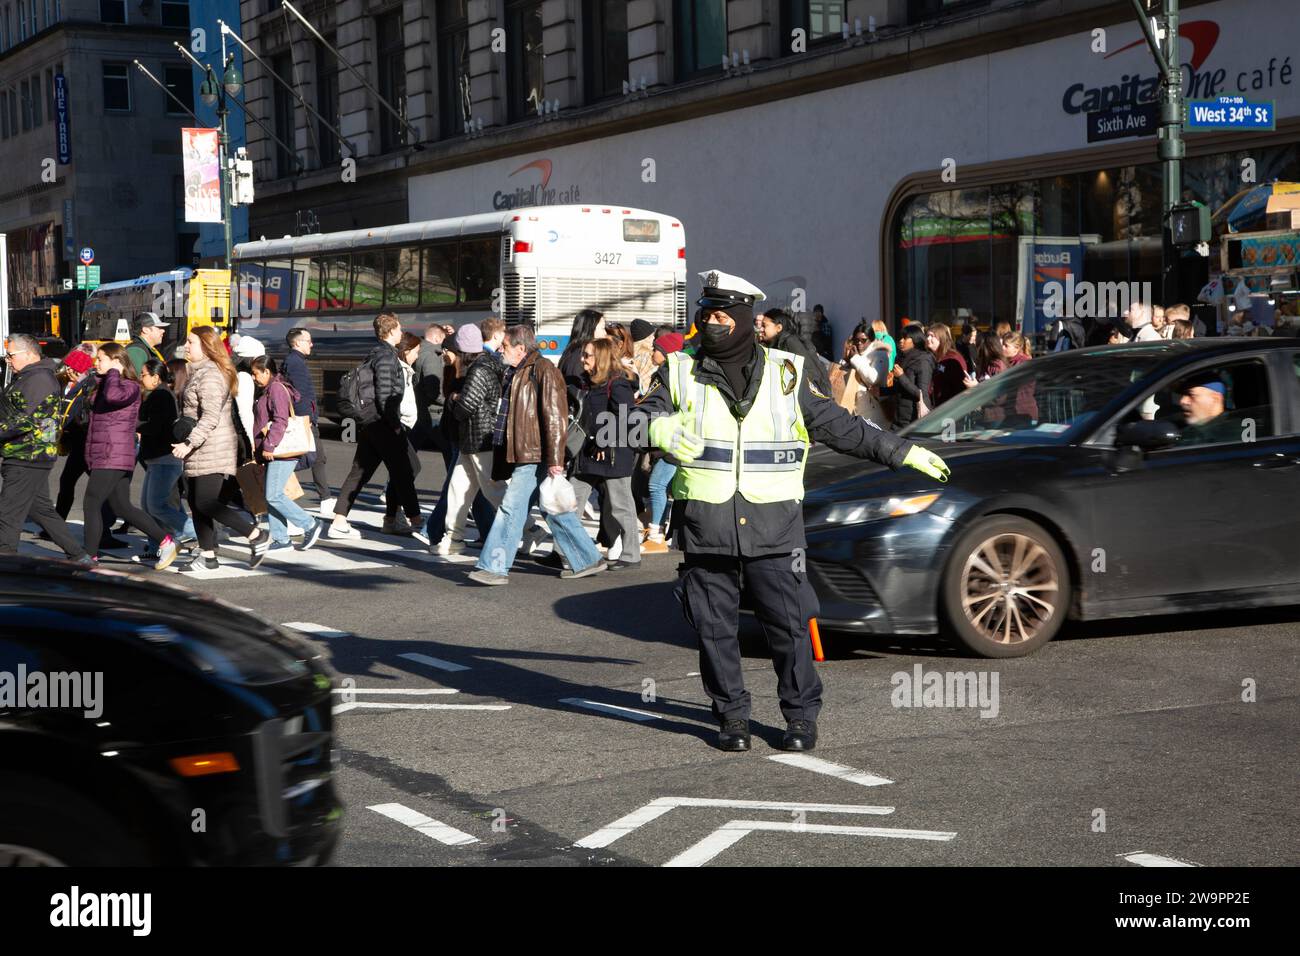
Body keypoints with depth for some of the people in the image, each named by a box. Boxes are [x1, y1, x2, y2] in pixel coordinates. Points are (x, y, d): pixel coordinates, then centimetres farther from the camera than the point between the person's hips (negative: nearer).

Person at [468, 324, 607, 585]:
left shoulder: (543, 371, -13)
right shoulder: (522, 372, 18)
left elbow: (554, 418, -18)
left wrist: (555, 460, -22)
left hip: (537, 458, -10)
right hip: (526, 457, 10)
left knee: (511, 509, -9)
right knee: (555, 511, 12)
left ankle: (495, 568, -7)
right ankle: (587, 560, 18)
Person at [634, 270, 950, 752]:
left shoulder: (784, 374, 8)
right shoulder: (681, 374, 7)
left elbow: (840, 427, 14)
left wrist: (902, 452, 12)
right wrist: (660, 427, -25)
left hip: (772, 526, 0)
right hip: (706, 528, 1)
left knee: (789, 623, -1)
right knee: (715, 630, 5)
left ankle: (801, 717, 13)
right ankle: (732, 717, 19)